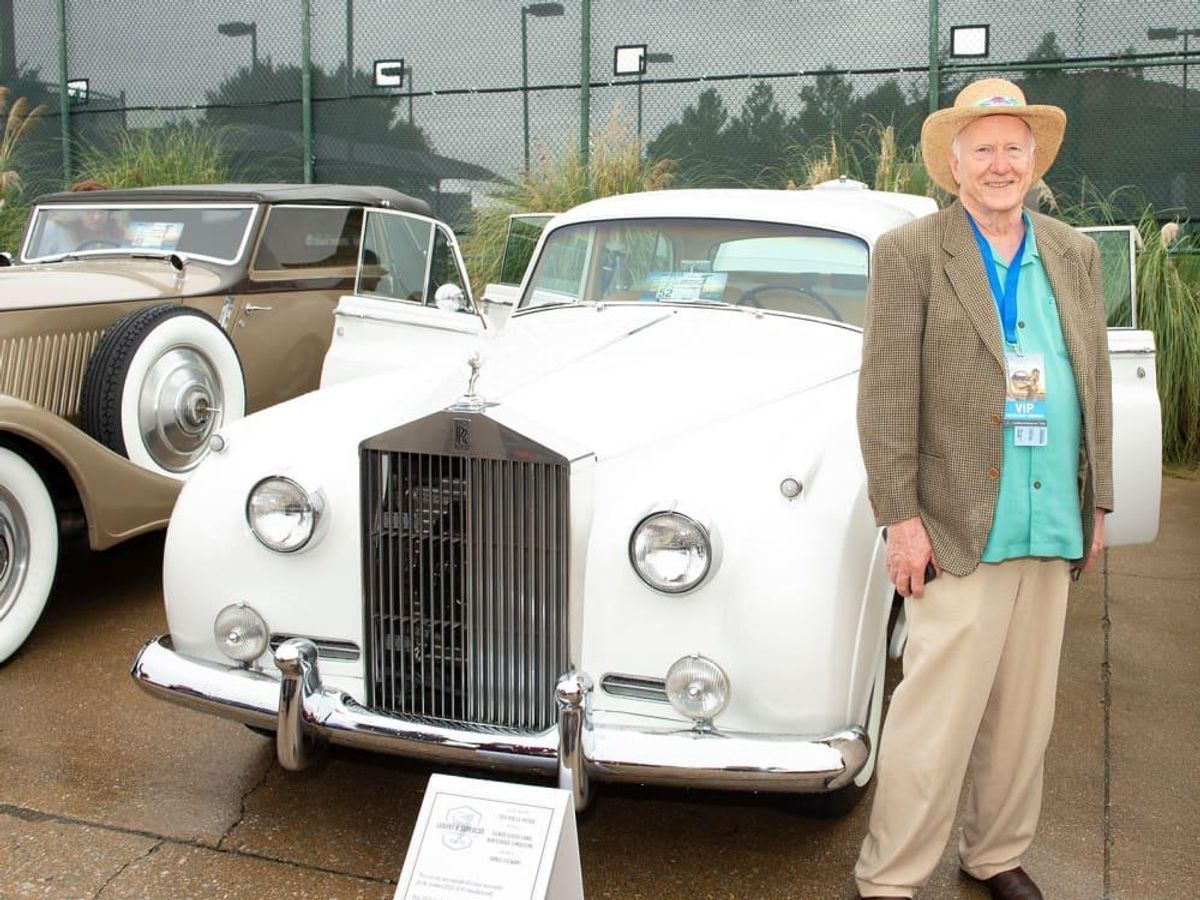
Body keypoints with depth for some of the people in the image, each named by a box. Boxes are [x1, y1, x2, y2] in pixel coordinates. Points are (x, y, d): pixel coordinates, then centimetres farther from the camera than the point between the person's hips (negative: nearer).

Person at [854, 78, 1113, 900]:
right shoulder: (910, 254, -4)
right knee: (938, 716, -4)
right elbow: (886, 395, -9)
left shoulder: (1076, 255, 12)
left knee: (1024, 714, 14)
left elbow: (1095, 384, 15)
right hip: (961, 528, -5)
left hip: (1054, 529, 6)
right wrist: (900, 517, -13)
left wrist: (1098, 505, 12)